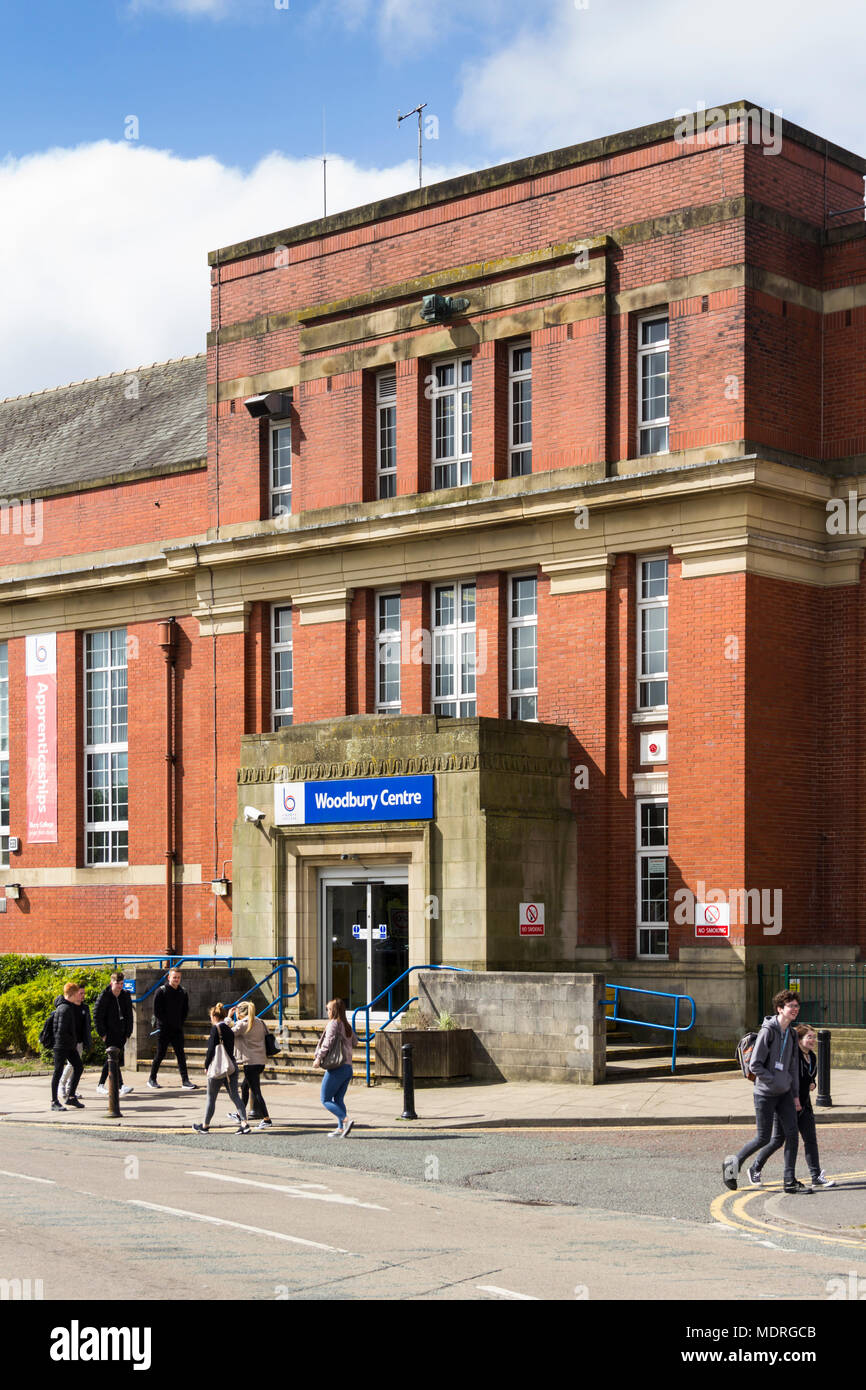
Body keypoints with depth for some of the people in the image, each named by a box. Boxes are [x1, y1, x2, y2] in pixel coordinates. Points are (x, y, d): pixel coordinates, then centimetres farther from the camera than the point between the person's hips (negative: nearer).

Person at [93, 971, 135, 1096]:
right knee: (115, 1059, -14)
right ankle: (121, 1086, -17)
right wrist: (103, 1034, -9)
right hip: (109, 1034, -6)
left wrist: (128, 1033, 9)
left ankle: (101, 1085, 20)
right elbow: (97, 1016, -7)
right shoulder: (104, 997, -8)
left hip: (121, 1034, 6)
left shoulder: (125, 996, 8)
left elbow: (129, 1016, 15)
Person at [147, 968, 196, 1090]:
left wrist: (180, 1023, 4)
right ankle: (152, 1079, 15)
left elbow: (185, 1010, 16)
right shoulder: (161, 991, -6)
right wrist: (166, 1023, -10)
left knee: (181, 1055, -1)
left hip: (177, 1029, 4)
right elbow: (157, 1011, -7)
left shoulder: (183, 992, 8)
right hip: (164, 1029, -4)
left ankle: (185, 1080, -2)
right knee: (160, 1054, 2)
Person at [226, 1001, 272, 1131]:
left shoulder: (242, 1024, -12)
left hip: (250, 1061, -8)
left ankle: (266, 1119, -10)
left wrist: (229, 1017, 1)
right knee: (245, 1087, 24)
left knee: (256, 1091, -6)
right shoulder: (260, 1023, 10)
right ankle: (240, 1114, 37)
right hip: (261, 1060, 8)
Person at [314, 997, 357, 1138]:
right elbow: (355, 1042, 23)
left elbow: (328, 1042, -18)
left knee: (326, 1100, -2)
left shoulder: (333, 1023, -9)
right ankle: (341, 1129, 5)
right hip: (348, 1067, 8)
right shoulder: (347, 1025, 15)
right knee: (338, 1099, 13)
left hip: (336, 1068, -8)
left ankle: (346, 1120, -17)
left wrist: (319, 1057, -11)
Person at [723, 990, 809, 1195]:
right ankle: (734, 1163, 21)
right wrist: (774, 1081, -15)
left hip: (785, 1094, 7)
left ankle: (790, 1181, 6)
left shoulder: (791, 1034, 8)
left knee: (792, 1134, -1)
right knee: (763, 1138, 0)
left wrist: (796, 1095, 13)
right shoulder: (768, 1031, -15)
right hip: (765, 1093, -7)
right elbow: (754, 1065, -16)